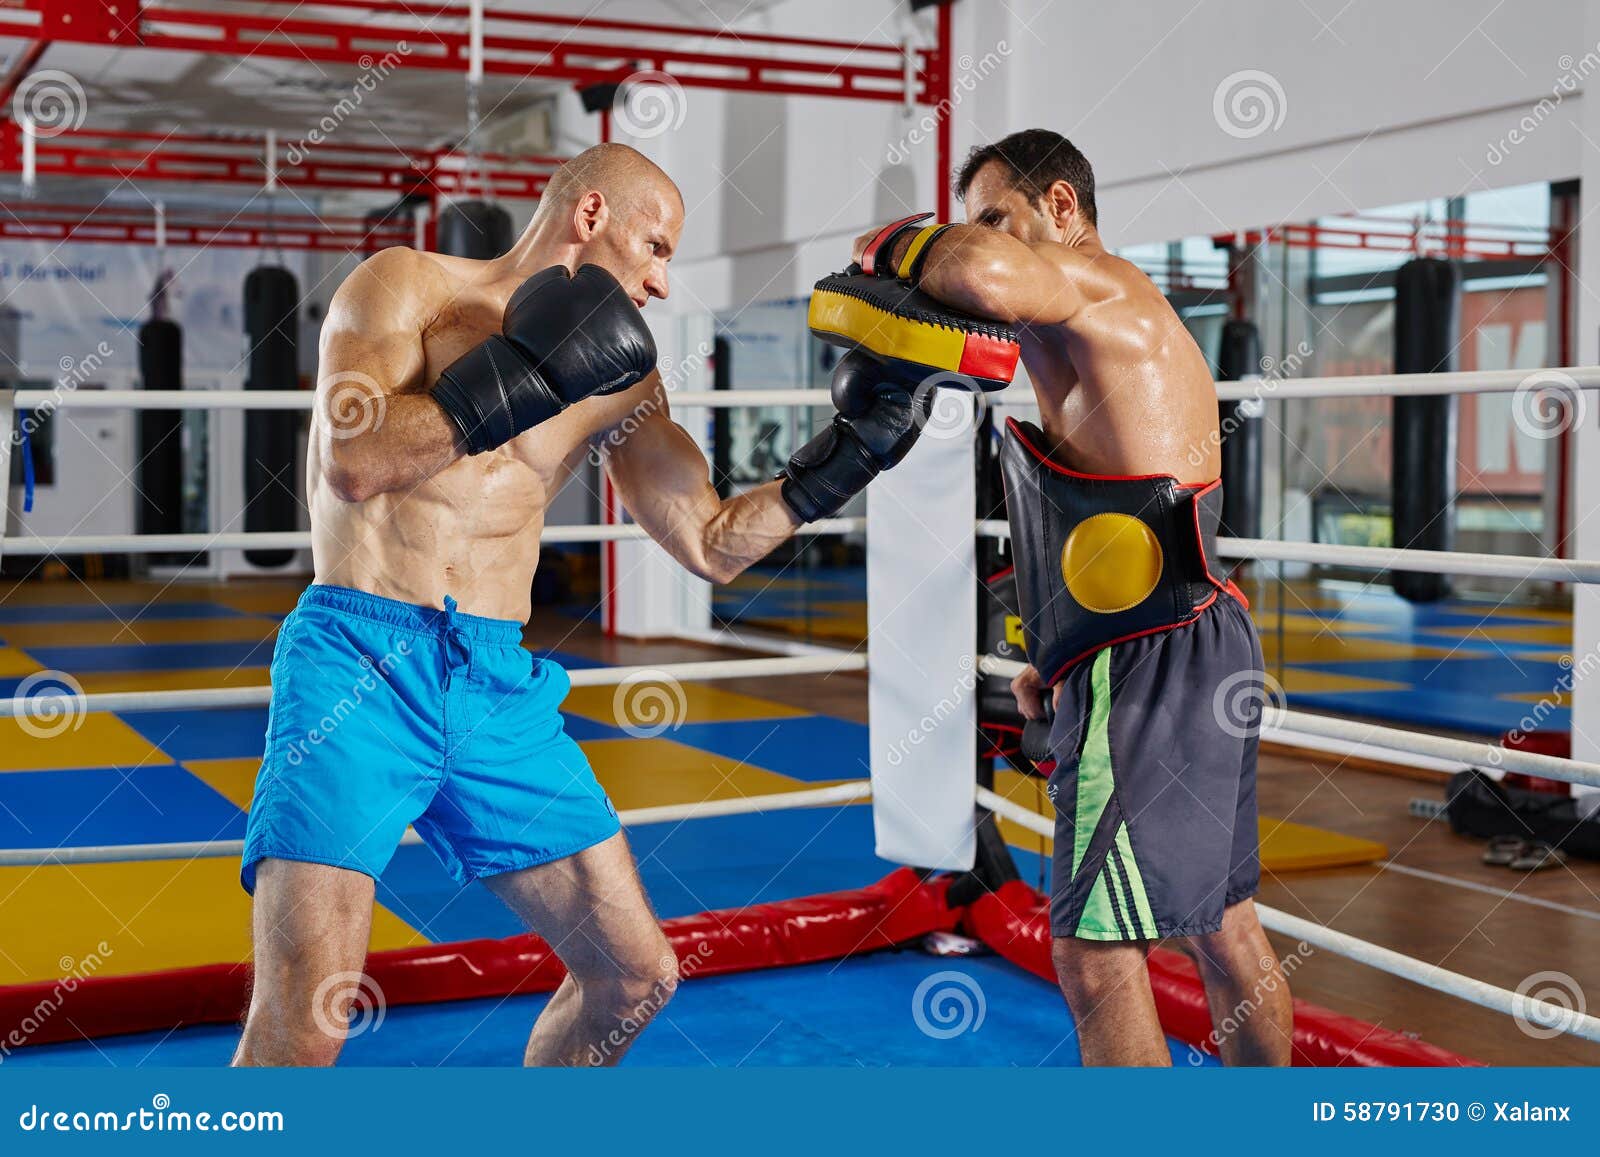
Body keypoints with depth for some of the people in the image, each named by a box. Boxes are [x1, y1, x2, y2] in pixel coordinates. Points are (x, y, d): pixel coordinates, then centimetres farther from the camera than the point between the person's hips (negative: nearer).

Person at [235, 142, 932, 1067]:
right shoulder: (406, 286, 1)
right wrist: (527, 375, -16)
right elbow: (351, 466, -16)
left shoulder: (621, 377, 15)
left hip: (500, 685, 6)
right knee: (304, 1022, -18)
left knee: (638, 975, 10)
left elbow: (713, 545, 17)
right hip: (360, 662, -6)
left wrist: (849, 455, 9)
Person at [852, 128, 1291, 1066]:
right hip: (1205, 649, 11)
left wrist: (894, 245, -11)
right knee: (1225, 928, 19)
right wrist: (1059, 654, 23)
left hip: (1145, 670, -11)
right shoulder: (1135, 322, 25)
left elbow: (985, 275, -32)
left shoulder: (1088, 280, -7)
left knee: (1097, 954, -6)